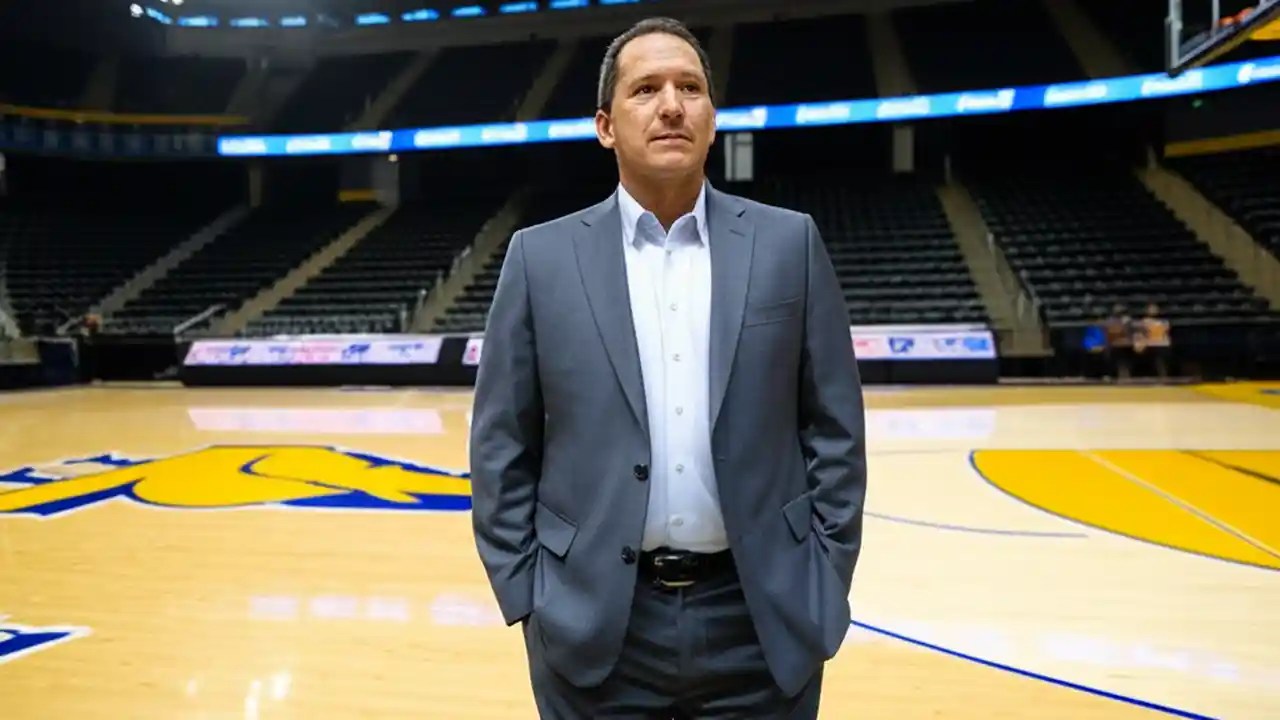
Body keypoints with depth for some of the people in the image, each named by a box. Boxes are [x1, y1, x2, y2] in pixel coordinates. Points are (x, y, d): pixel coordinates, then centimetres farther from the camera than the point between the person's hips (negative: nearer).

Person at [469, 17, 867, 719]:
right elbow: (502, 446, 1)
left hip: (762, 620, 1)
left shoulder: (790, 243, 1)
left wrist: (825, 585, 1)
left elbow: (834, 431, 3)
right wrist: (525, 596, -1)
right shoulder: (542, 256, 0)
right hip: (596, 625, 0)